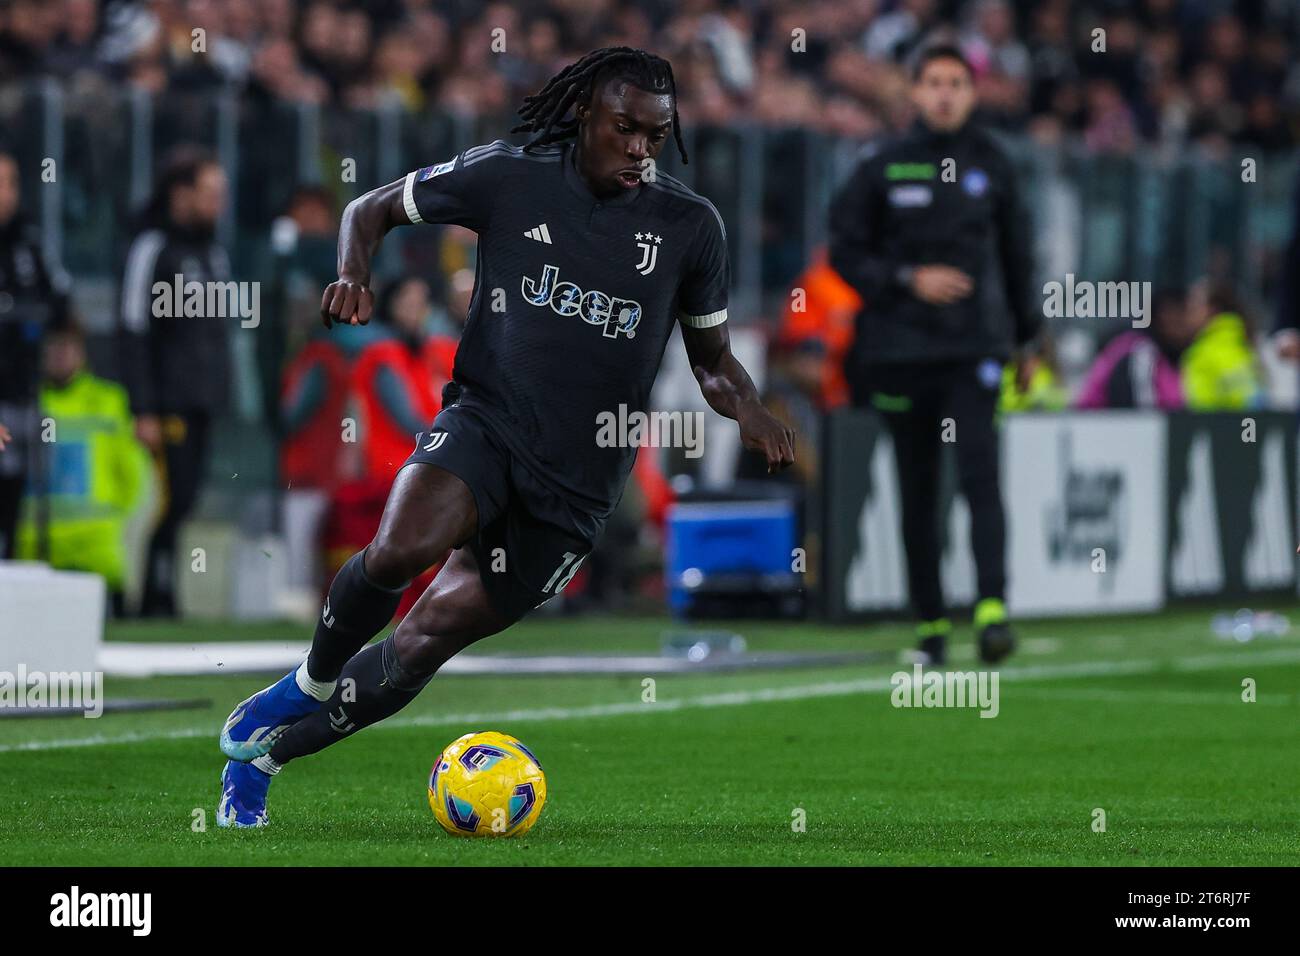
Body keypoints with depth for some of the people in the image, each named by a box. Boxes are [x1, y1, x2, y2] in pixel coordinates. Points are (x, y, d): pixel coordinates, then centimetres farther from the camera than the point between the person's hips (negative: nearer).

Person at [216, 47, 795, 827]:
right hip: (486, 421, -1)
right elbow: (372, 209, 13)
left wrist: (750, 412, -8)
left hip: (575, 489, 2)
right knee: (402, 548, -33)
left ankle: (264, 754, 19)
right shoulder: (510, 178, 0)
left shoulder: (690, 226, 2)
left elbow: (713, 360, 14)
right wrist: (355, 278, -9)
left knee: (420, 647, 0)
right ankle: (312, 684, -4)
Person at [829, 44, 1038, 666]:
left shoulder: (991, 165, 8)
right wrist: (908, 279, -11)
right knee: (917, 491, 5)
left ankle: (992, 609, -25)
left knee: (981, 471, -16)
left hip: (975, 348, 0)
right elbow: (845, 252, 4)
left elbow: (1014, 255, 18)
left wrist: (1026, 341, 21)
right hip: (902, 351, 0)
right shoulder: (883, 168, 2)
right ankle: (930, 621, 13)